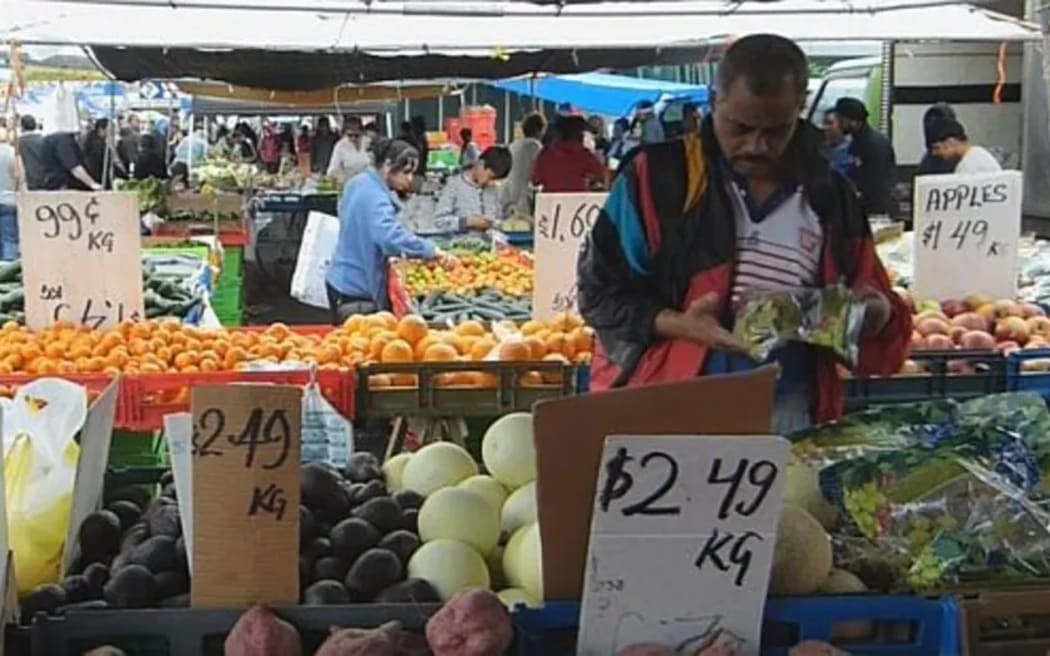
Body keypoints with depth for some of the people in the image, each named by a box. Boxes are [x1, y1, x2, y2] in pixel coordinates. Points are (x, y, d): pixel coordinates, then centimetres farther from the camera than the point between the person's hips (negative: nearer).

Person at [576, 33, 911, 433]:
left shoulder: (831, 196, 7)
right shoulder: (658, 176, -3)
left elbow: (878, 311, 15)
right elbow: (600, 290, -2)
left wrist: (877, 315, -9)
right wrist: (678, 325, -19)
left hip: (789, 431, 3)